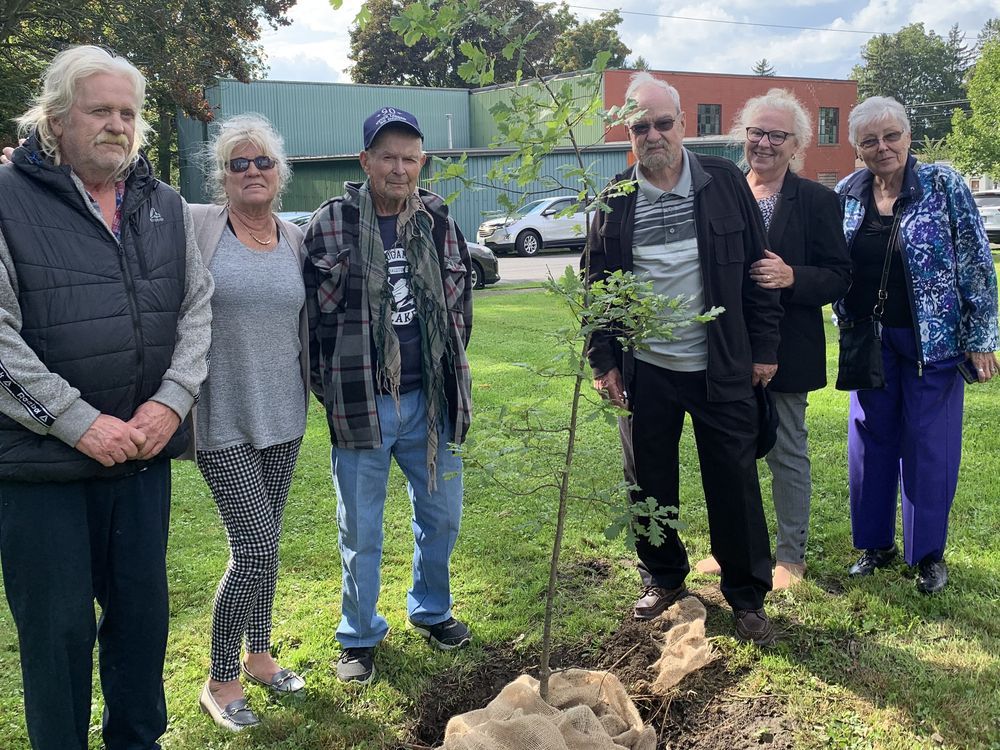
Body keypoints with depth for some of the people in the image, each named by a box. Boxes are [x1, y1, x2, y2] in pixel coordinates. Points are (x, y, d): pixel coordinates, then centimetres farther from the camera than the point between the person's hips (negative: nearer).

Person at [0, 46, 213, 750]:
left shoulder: (167, 207, 9)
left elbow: (197, 309, 8)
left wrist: (170, 403, -7)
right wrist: (81, 423, -17)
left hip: (144, 451, 5)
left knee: (143, 608, 16)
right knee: (58, 626, 7)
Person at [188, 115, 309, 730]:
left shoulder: (295, 239, 6)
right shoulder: (196, 226, -8)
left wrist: (314, 390, 16)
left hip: (284, 415, 5)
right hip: (224, 421, -5)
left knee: (265, 543, 16)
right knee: (256, 551, -6)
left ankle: (259, 654, 36)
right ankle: (220, 681, 15)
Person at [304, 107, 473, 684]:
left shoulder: (439, 222, 5)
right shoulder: (332, 223, -6)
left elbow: (460, 302, 15)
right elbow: (314, 310, -3)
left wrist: (450, 374, 10)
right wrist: (332, 388, -3)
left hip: (429, 400, 4)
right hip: (362, 404, -4)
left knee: (443, 514, 15)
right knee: (362, 531, 8)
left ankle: (432, 610, 38)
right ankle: (360, 637, 27)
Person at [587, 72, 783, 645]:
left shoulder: (725, 183, -1)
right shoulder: (614, 201, 2)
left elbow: (756, 268, 2)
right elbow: (598, 286, 7)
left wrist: (764, 347, 0)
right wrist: (604, 361, 2)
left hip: (722, 368, -1)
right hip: (644, 370, 1)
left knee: (736, 483, 5)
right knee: (650, 483, 11)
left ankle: (748, 596, 21)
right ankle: (663, 578, 32)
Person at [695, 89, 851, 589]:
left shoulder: (817, 201, -5)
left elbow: (840, 277, -7)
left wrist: (792, 278, -24)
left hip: (785, 351, -4)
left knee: (788, 453, 8)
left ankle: (790, 556, 24)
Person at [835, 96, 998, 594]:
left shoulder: (943, 186, -9)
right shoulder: (846, 195, 1)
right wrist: (848, 326, 6)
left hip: (932, 339, -4)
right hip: (871, 341, 4)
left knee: (929, 445, 3)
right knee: (870, 438, 10)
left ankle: (929, 553, 18)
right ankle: (876, 543, 25)